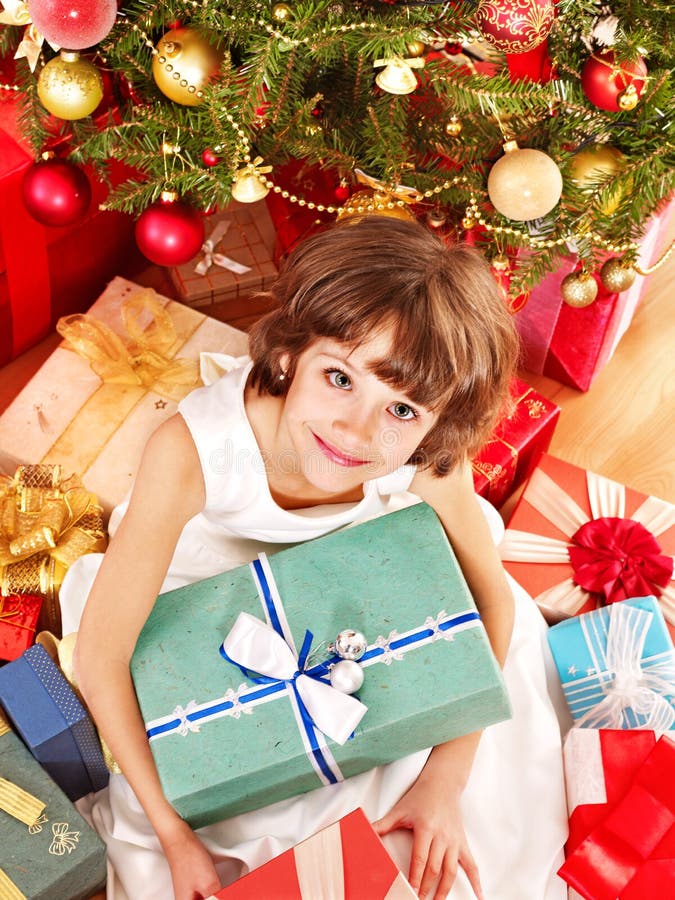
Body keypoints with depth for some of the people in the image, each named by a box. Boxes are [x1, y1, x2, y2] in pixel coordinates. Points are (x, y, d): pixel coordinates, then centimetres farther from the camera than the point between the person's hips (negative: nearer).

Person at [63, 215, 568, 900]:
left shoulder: (429, 458, -34)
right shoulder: (191, 449, -43)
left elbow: (491, 601, -16)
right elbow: (100, 657, -32)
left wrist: (443, 784, -20)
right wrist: (175, 836, -26)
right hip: (207, 573, -2)